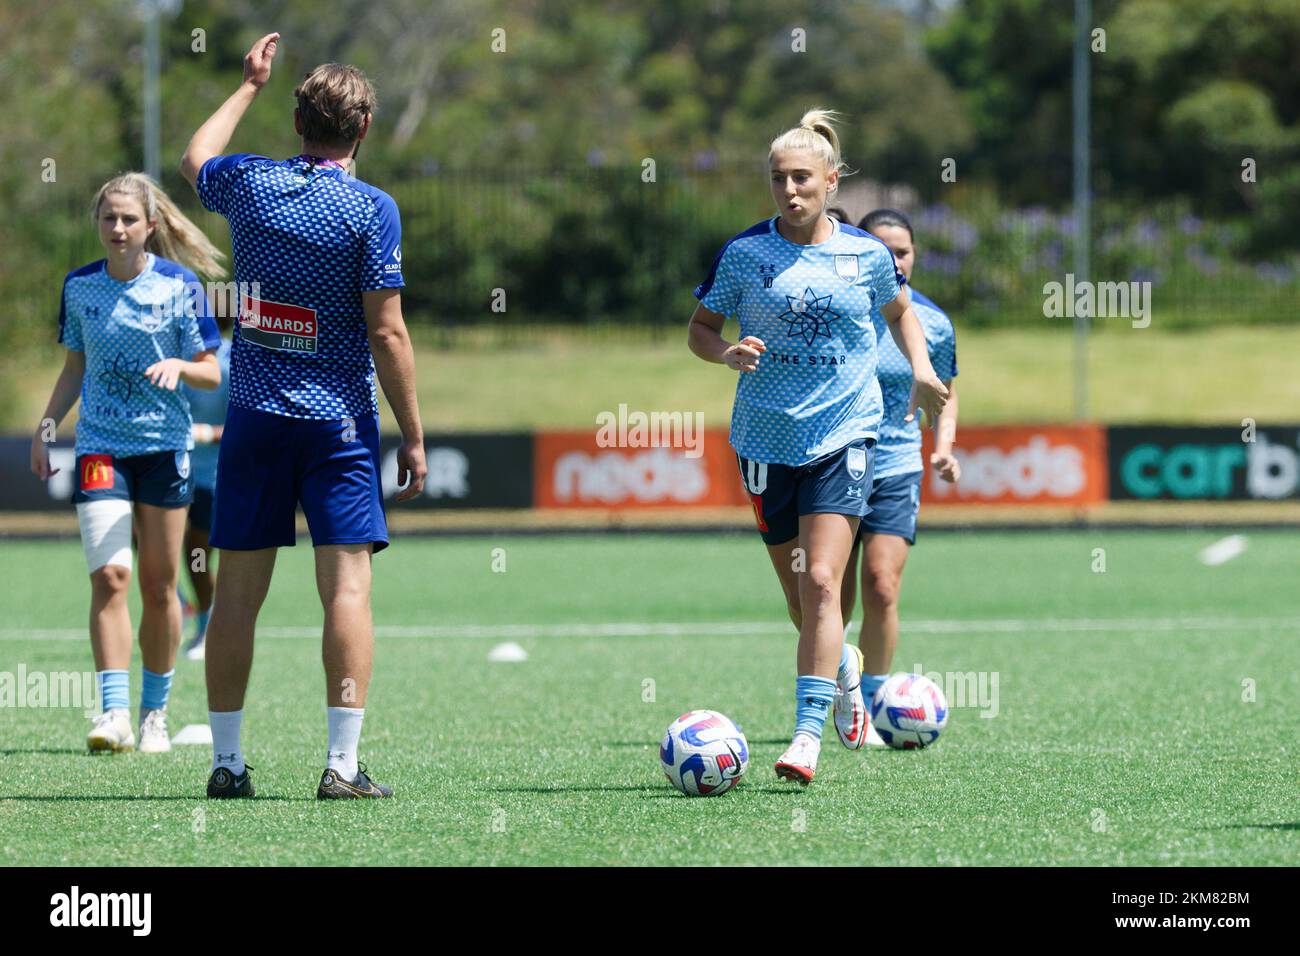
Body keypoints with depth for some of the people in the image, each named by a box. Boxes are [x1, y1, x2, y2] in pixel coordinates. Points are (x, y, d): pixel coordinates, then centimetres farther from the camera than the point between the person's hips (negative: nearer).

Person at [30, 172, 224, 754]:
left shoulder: (180, 285, -4)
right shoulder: (80, 287, 5)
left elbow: (211, 373, -1)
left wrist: (178, 366, -21)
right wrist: (45, 427, 7)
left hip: (164, 446, -1)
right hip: (100, 448, 1)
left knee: (159, 586, 4)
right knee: (108, 575, -15)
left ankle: (154, 713, 19)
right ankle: (114, 713, -20)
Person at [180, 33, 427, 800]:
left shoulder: (250, 183, 2)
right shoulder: (371, 209, -9)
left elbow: (196, 160, 28)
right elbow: (386, 333, -11)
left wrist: (250, 85, 40)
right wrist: (414, 437, -5)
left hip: (254, 418, 4)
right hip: (339, 419, -4)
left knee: (240, 590, 7)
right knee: (348, 585, -5)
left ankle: (227, 761, 9)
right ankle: (343, 764, -12)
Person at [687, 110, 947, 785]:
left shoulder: (866, 254, 3)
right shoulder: (744, 253, -1)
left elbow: (899, 312, 23)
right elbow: (700, 328, 8)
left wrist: (921, 369, 7)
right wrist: (728, 354, -13)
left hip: (843, 435, -1)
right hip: (767, 440, 1)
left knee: (821, 582, -16)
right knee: (800, 600, 10)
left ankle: (808, 737, -18)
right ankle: (841, 668, 43)